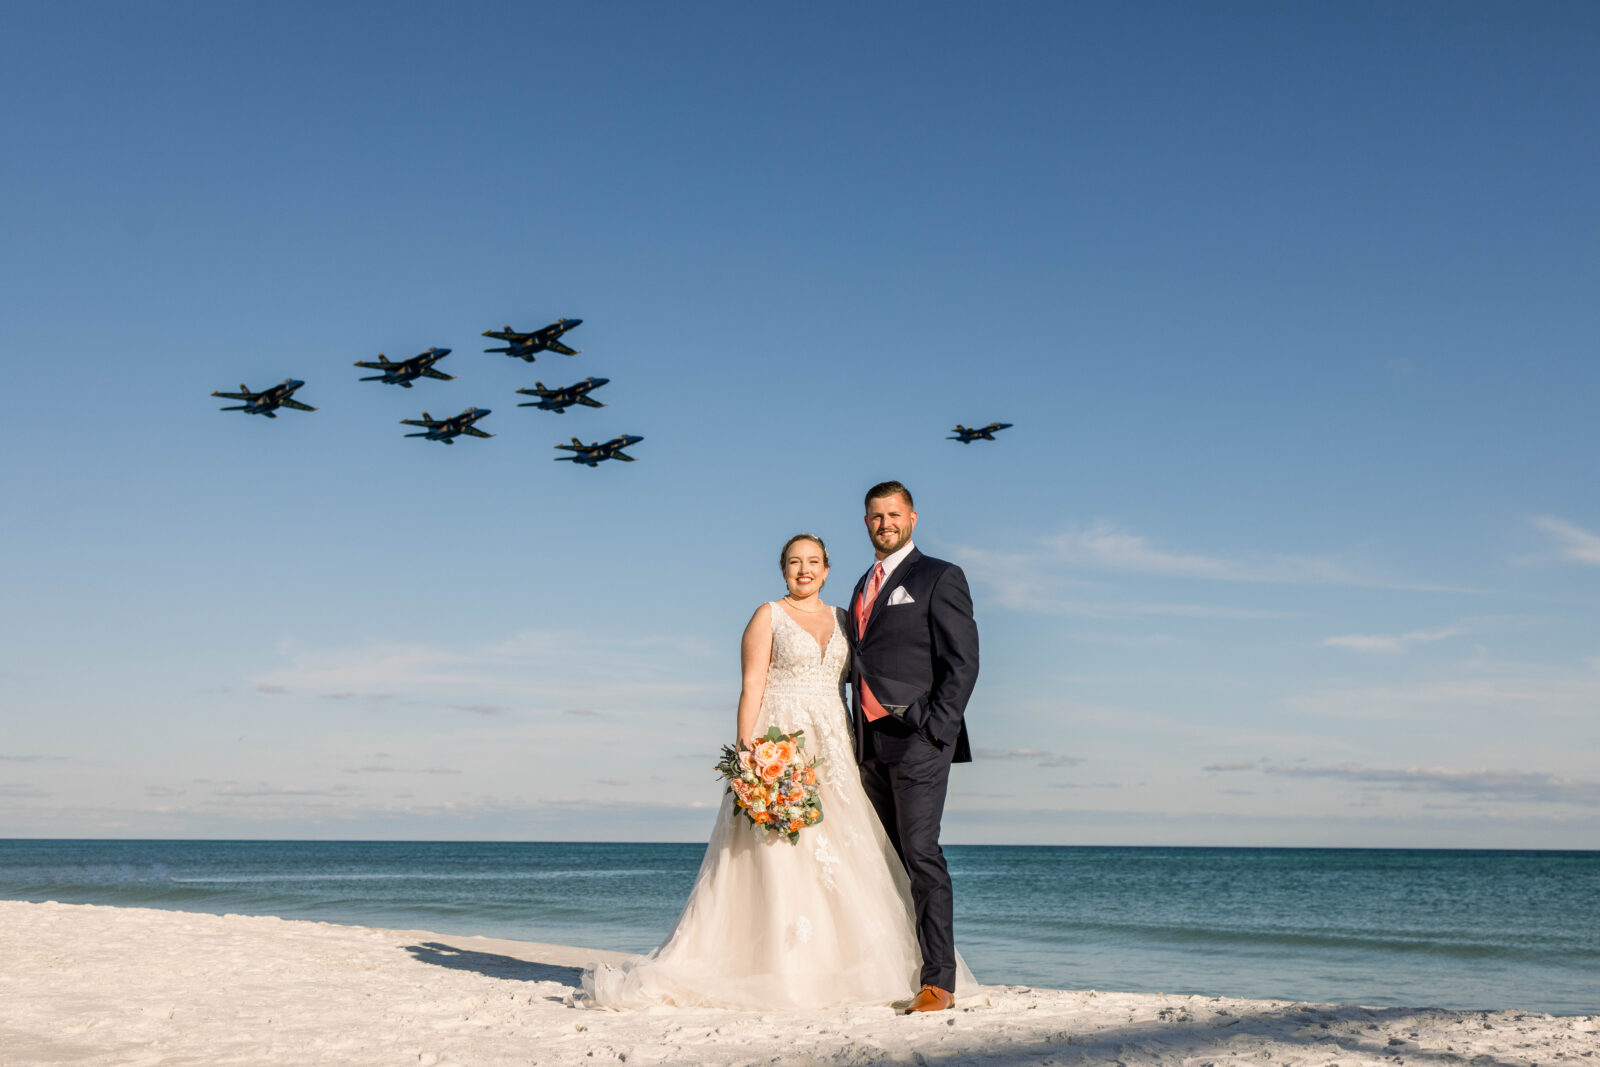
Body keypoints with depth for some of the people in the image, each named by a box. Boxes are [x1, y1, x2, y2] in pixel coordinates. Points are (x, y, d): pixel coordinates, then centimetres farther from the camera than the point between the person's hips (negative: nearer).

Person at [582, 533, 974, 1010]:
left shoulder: (840, 620, 16)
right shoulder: (768, 616, 2)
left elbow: (841, 688, 17)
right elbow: (751, 689, -5)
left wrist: (853, 753, 8)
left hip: (832, 750, 5)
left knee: (839, 857, 1)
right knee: (778, 857, -7)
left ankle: (836, 968, 8)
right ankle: (782, 972, -3)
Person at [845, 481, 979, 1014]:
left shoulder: (939, 577, 0)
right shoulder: (863, 586, 21)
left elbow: (963, 661, -7)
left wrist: (935, 729, -14)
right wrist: (858, 736, 12)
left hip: (918, 738, -7)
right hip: (871, 744, 7)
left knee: (921, 855, -12)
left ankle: (938, 980, -9)